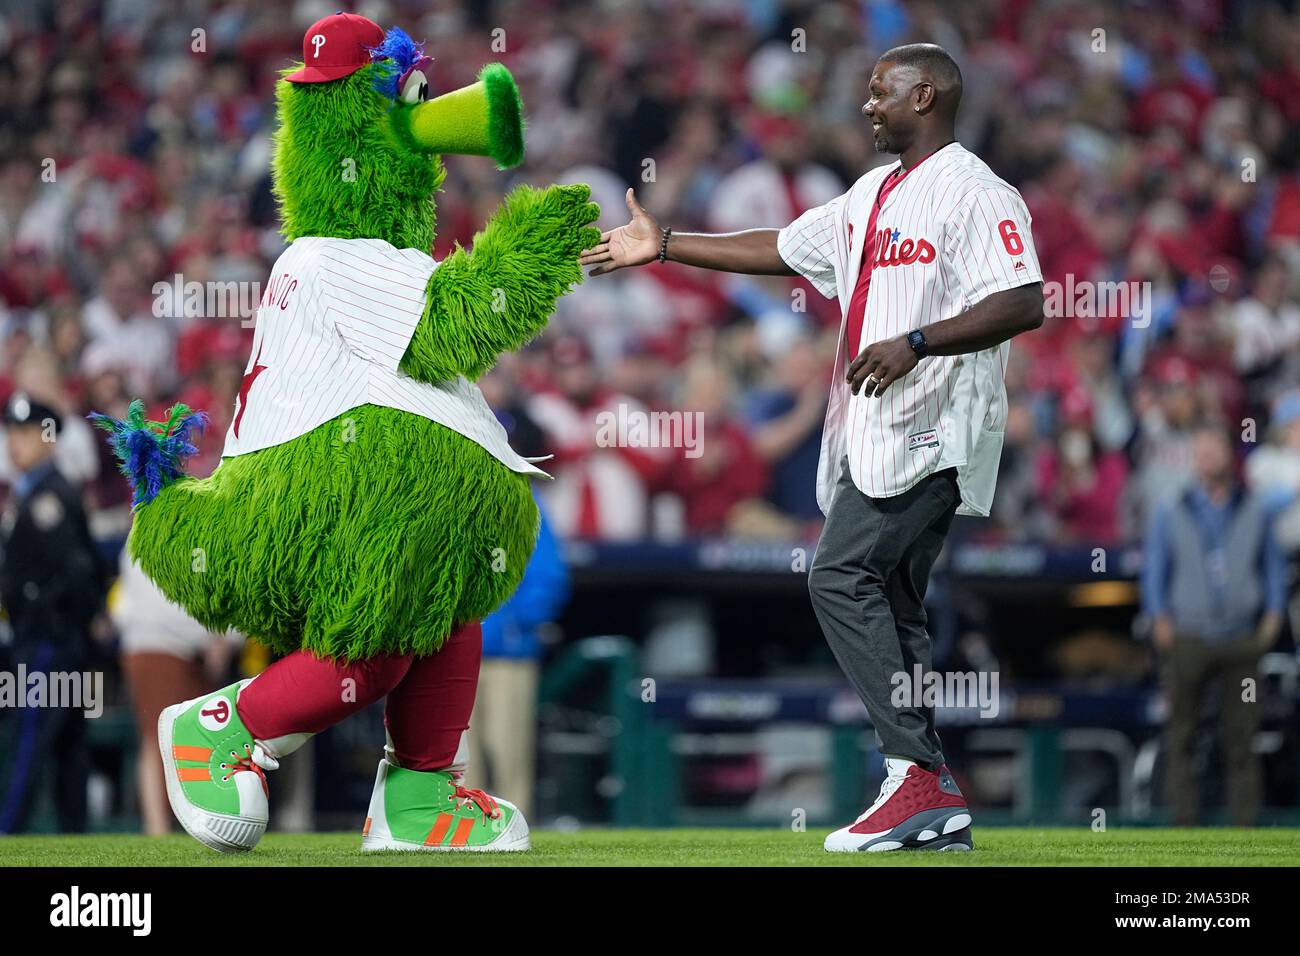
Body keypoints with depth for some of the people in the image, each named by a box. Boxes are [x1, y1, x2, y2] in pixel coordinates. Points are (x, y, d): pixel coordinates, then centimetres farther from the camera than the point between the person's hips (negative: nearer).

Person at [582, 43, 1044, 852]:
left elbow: (1025, 303, -21)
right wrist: (664, 246, 28)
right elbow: (783, 249, 28)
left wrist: (914, 343, -29)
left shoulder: (973, 193, -10)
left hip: (931, 427, -10)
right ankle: (937, 812, 6)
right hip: (875, 432, 10)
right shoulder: (873, 196, 20)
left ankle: (917, 773, -18)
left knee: (842, 577, -17)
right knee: (891, 607, 6)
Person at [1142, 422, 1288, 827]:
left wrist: (1272, 617, 3)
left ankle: (1244, 823, 3)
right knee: (1181, 736, -3)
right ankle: (1184, 822, 0)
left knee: (1241, 738, 0)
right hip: (1189, 639, -1)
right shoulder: (1170, 514, 6)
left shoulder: (1255, 512, 9)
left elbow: (1274, 566, 13)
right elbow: (1153, 572, 7)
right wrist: (1161, 622, -2)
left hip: (1241, 641, 1)